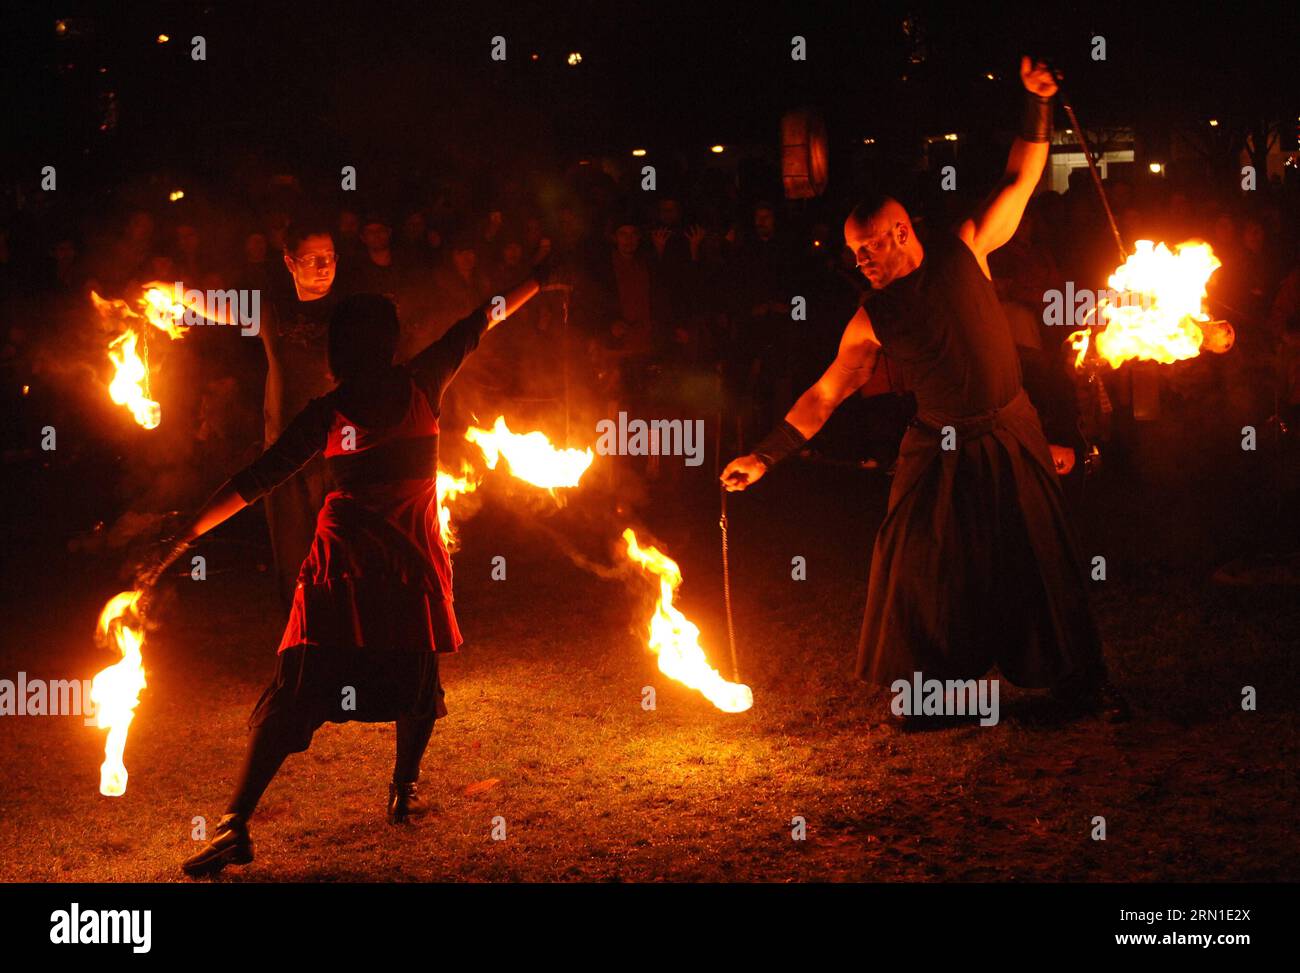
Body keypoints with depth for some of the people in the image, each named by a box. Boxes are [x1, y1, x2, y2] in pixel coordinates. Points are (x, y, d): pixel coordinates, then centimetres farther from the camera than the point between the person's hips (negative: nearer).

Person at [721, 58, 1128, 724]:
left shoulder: (964, 252, -5)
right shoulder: (872, 319, -5)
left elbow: (1021, 181, -2)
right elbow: (826, 393, -2)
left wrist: (1036, 104, -10)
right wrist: (766, 456, -6)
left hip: (1010, 433, 0)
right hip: (939, 449, 0)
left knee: (1040, 557, 6)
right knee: (920, 565, -2)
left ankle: (1077, 678, 20)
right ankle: (936, 687, 16)